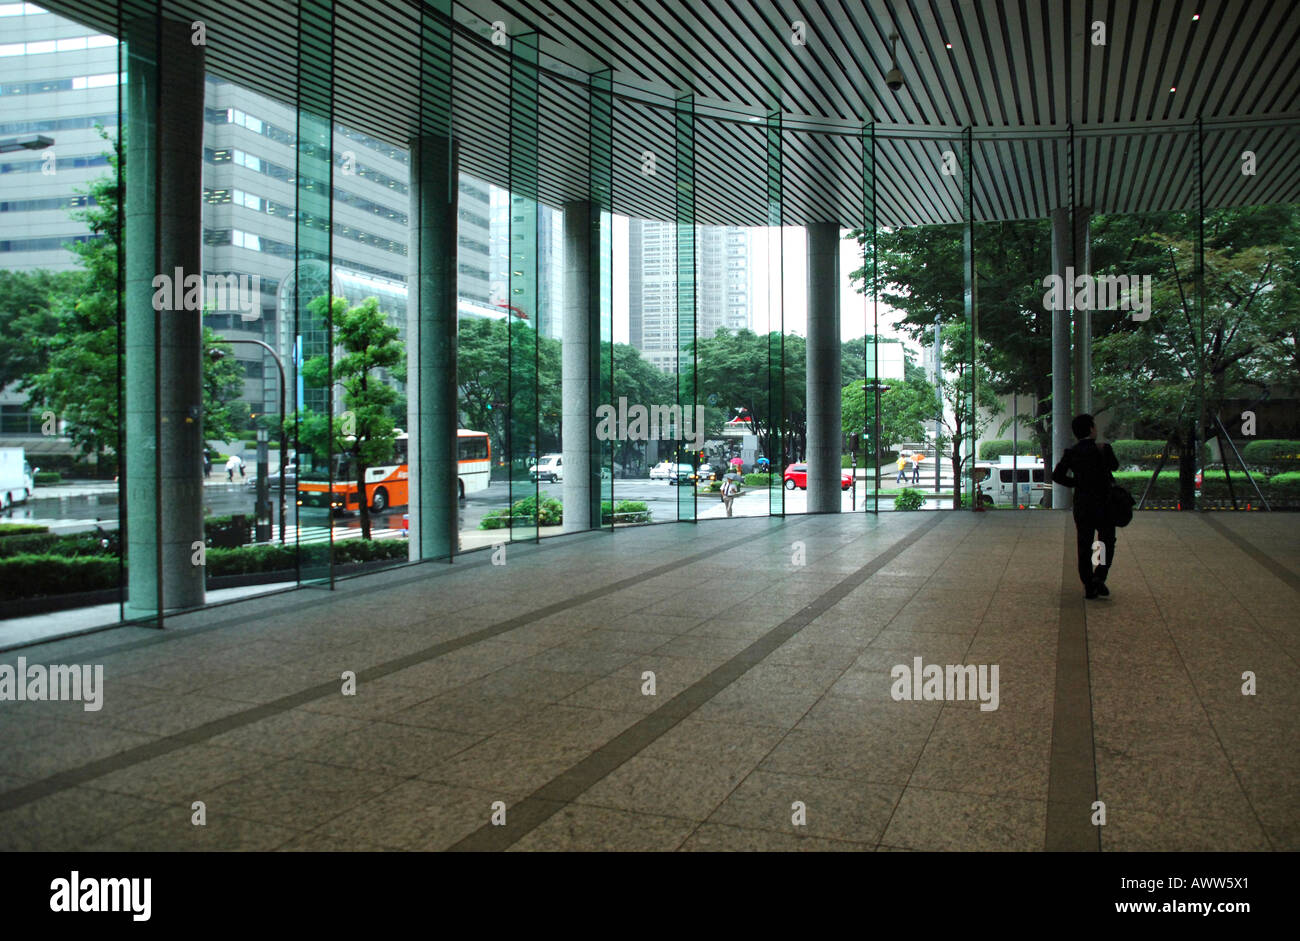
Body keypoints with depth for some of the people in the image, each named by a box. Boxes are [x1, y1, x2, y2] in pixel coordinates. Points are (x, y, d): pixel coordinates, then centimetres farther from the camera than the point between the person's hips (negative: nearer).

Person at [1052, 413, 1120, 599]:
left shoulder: (1071, 453, -2)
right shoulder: (1103, 449, -10)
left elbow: (1056, 476, -3)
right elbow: (1115, 466, 9)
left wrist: (1077, 483, 8)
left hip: (1082, 505, 3)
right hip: (1104, 505, -3)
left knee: (1084, 547, 8)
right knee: (1107, 543, 11)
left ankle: (1089, 587, 7)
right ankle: (1099, 577, -9)